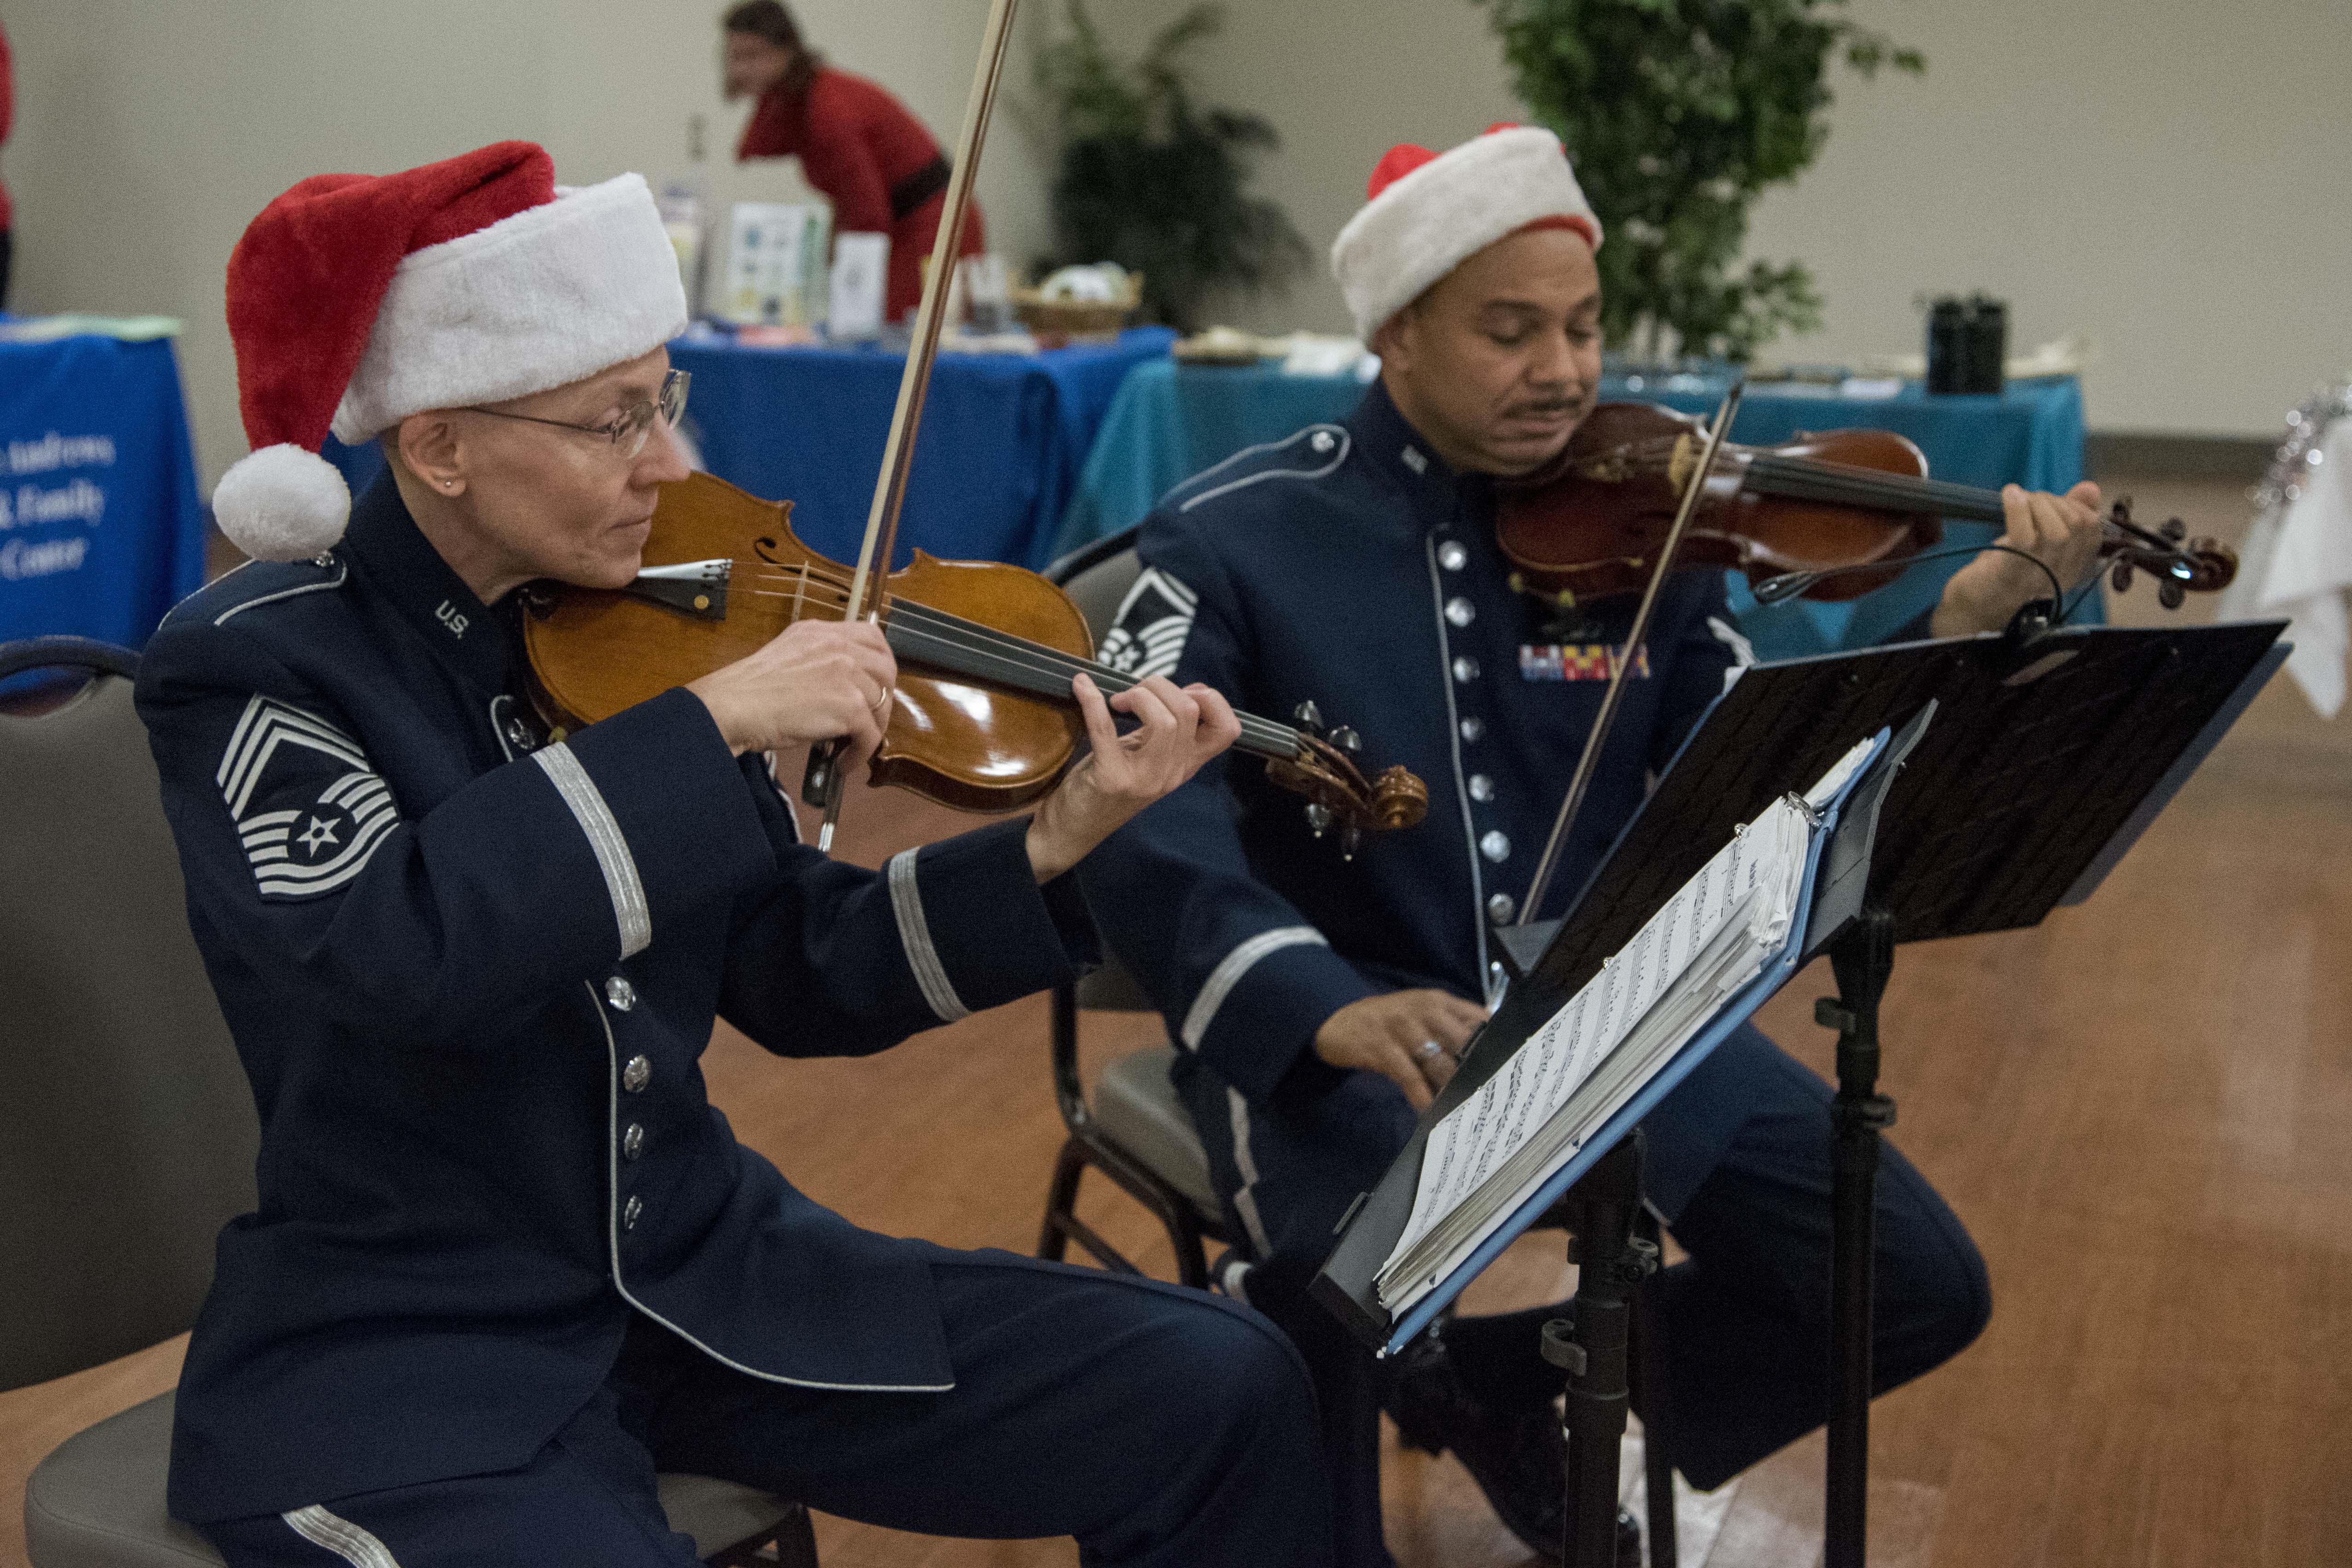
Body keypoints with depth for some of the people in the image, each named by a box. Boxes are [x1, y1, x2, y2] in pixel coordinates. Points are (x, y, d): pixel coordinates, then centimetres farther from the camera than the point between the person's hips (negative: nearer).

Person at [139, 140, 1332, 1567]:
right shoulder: (251, 662, -12)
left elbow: (796, 982, 4)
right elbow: (405, 951, -31)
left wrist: (1055, 842, -10)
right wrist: (709, 724, -27)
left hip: (706, 1273, 5)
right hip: (407, 1356, -5)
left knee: (1226, 1394, -6)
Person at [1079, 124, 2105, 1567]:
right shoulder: (1235, 538, -7)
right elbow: (1131, 815, -20)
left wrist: (1966, 625, -14)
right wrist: (1323, 1006, -38)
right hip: (1338, 1038, -4)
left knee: (1919, 1285, -2)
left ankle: (1512, 1394, 19)